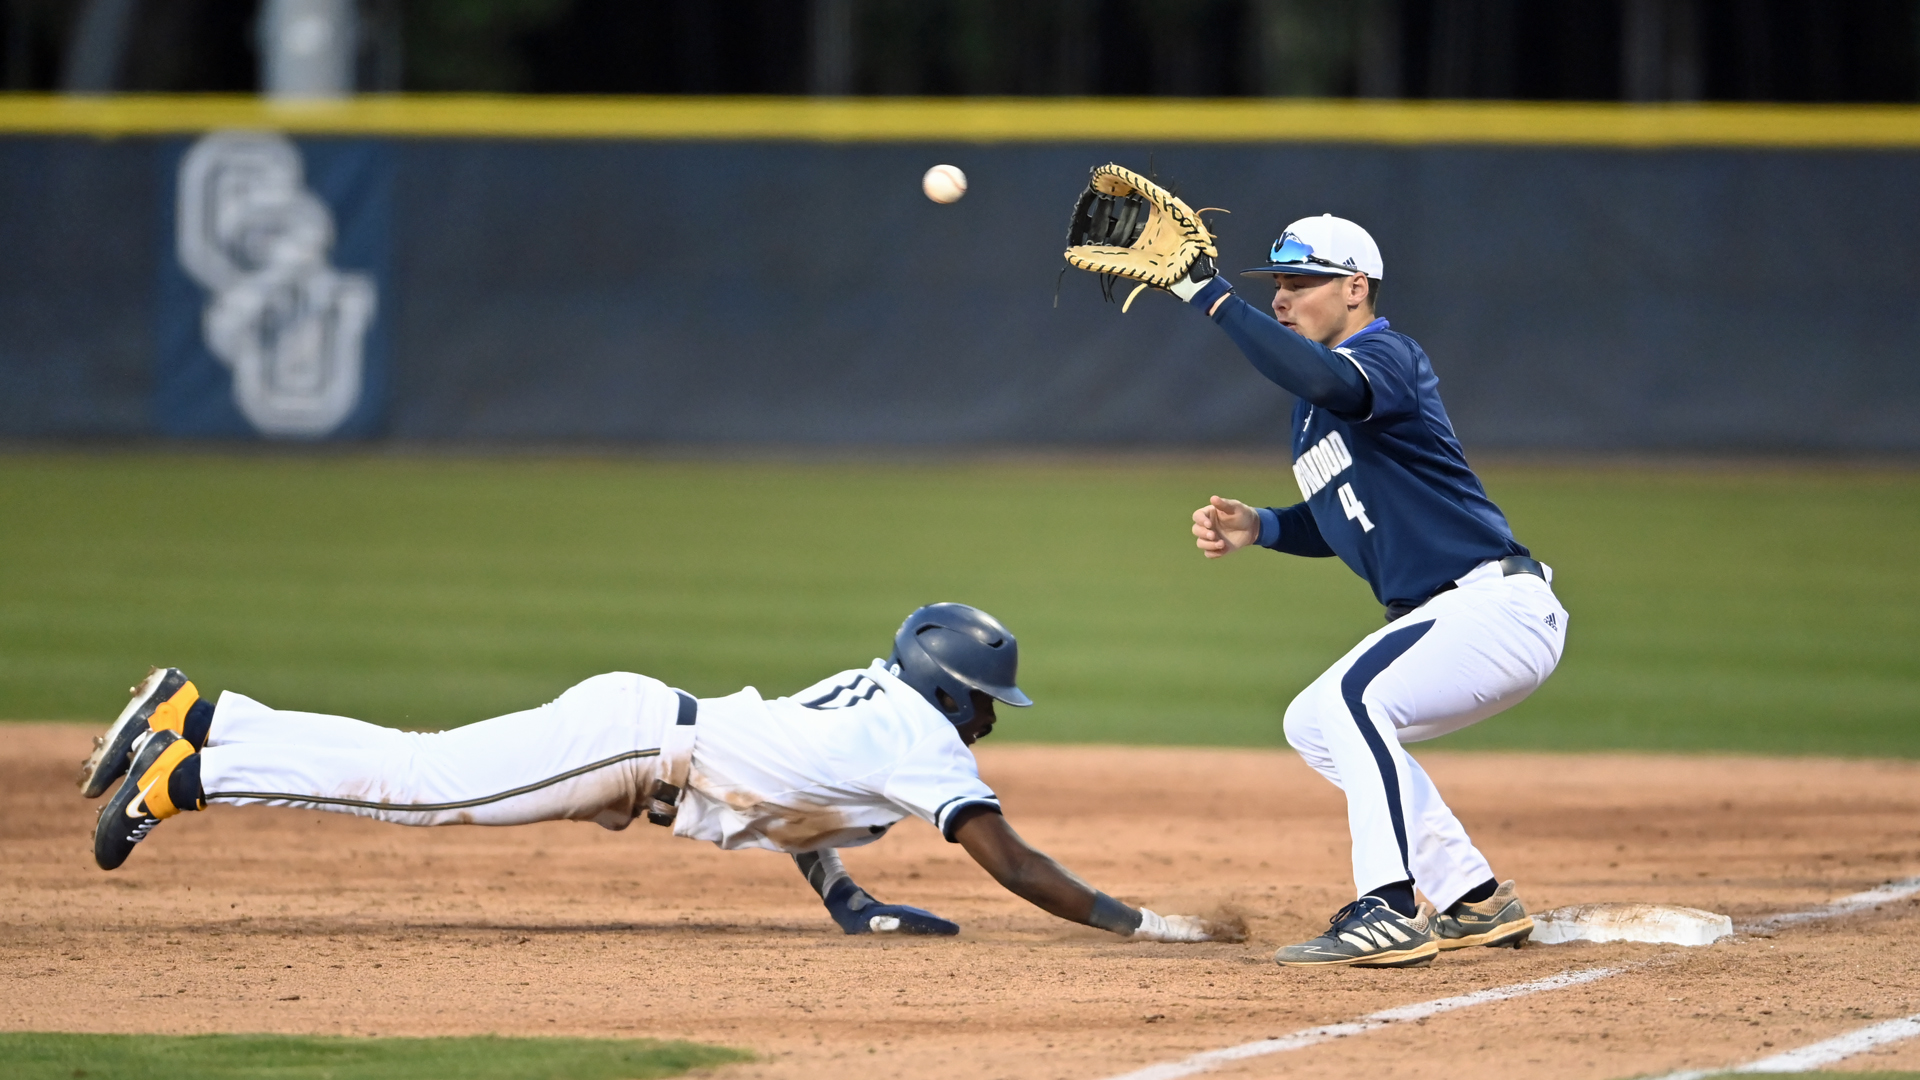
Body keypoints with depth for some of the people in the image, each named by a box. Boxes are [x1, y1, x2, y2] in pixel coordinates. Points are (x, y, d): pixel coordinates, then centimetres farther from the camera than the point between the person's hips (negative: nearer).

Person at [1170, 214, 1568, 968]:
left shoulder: (1387, 356, -14)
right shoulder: (1311, 403, 16)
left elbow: (1327, 380, -38)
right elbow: (1335, 526, 25)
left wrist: (1211, 297, -35)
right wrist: (1257, 528, 5)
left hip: (1500, 605, -11)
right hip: (1436, 619, 11)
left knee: (1353, 696, -28)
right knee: (1314, 725, 20)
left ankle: (1389, 912, -30)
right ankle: (1477, 903, 21)